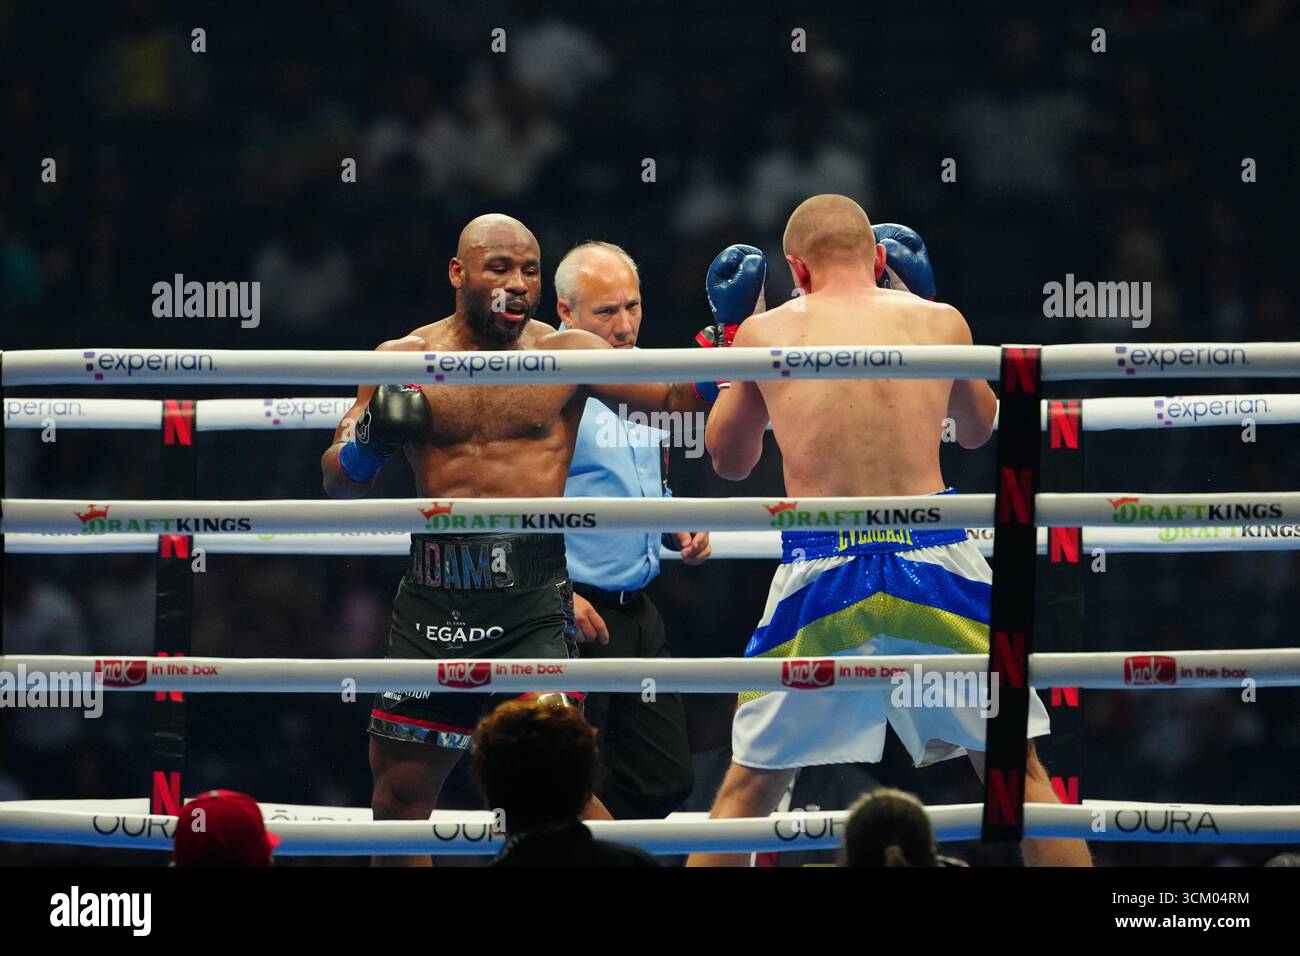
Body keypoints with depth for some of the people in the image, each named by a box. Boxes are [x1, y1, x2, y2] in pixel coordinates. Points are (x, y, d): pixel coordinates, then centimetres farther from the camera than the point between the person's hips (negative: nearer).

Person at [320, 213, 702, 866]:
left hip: (528, 596, -3)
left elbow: (677, 396, -3)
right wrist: (368, 444, -10)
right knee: (398, 790, 9)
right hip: (431, 593, 3)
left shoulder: (564, 355, 3)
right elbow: (338, 484, 12)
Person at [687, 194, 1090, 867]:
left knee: (749, 784, 12)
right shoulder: (939, 322, 7)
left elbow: (727, 459, 20)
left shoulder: (766, 333, 6)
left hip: (819, 569, 0)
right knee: (1019, 771, 10)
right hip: (931, 557, 0)